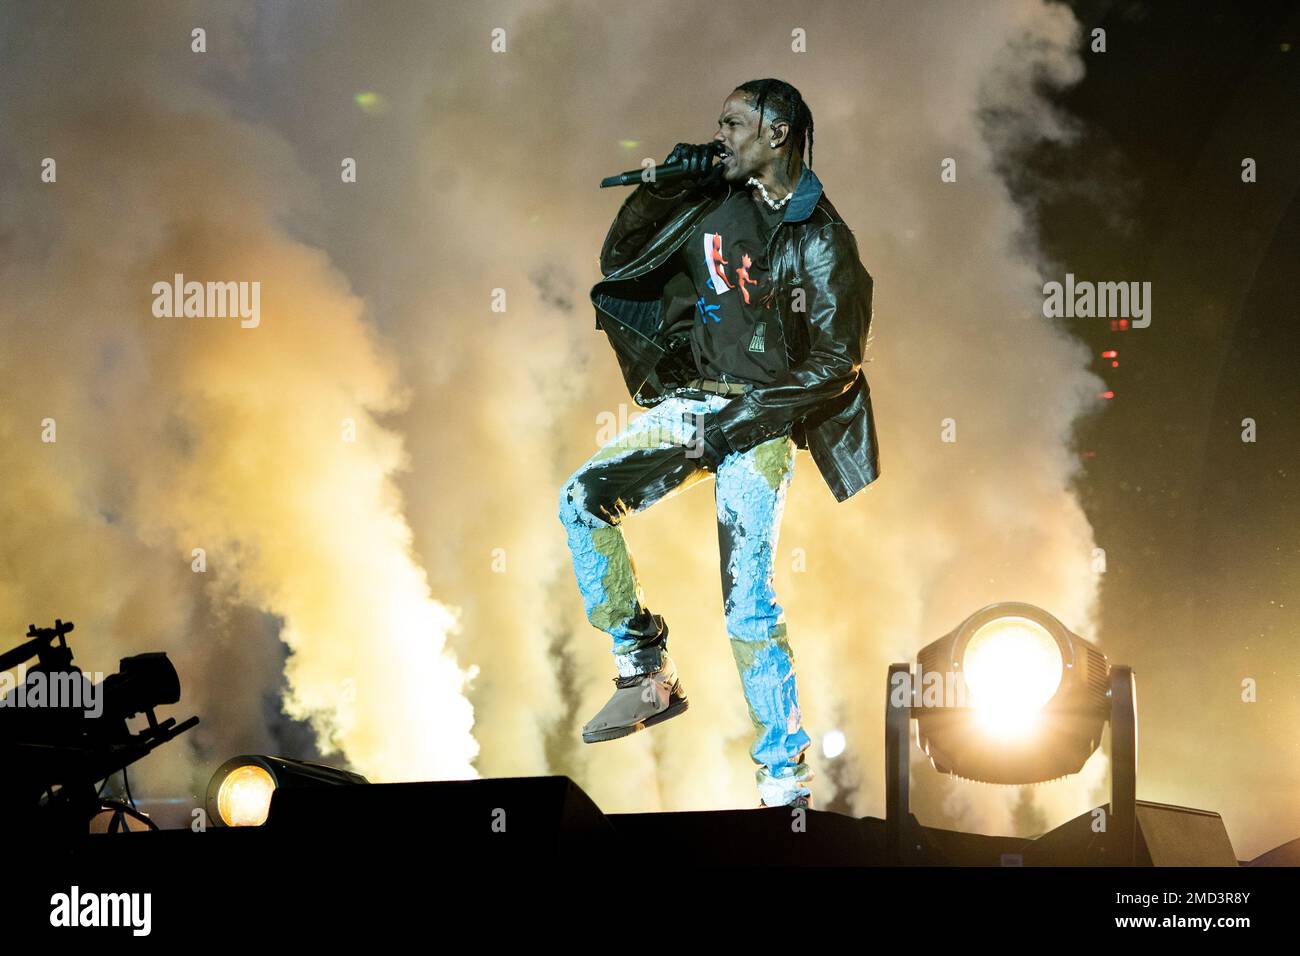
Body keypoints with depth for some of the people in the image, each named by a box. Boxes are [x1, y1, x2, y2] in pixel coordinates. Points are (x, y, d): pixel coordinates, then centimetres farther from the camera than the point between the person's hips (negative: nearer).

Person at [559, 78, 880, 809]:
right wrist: (660, 188, 2)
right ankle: (648, 674, -5)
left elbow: (837, 363, -10)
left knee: (747, 602, -13)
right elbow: (619, 262, 17)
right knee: (582, 499, -12)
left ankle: (786, 781, -6)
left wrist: (740, 420, -15)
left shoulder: (821, 239, -7)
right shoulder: (714, 205, 8)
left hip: (759, 422, -6)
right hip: (687, 404, 6)